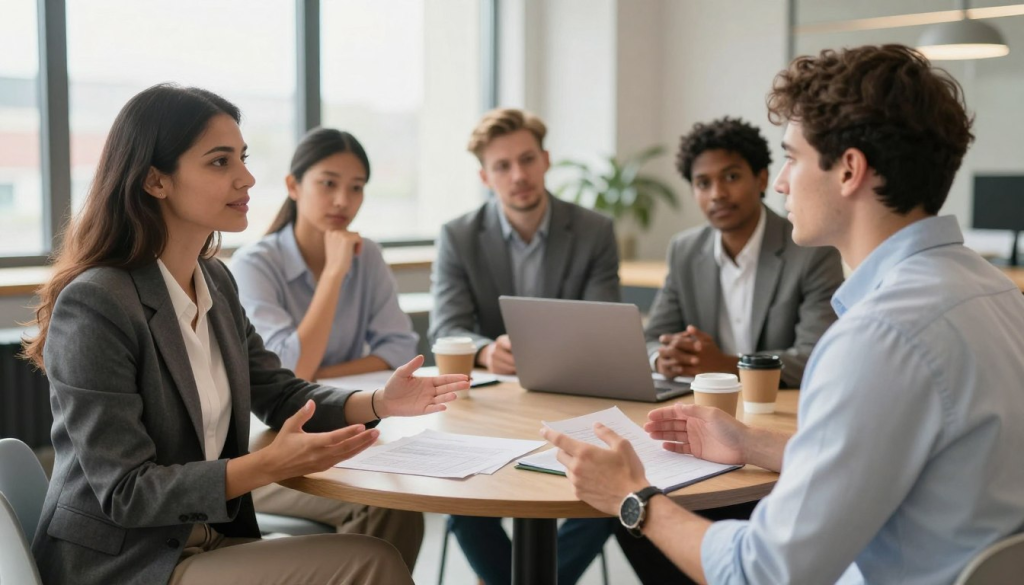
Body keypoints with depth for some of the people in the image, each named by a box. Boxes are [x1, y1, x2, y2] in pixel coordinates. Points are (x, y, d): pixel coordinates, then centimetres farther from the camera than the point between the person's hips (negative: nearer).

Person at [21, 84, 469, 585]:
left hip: (205, 541, 8)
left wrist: (379, 403, -6)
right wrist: (269, 465, -31)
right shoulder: (93, 306, -19)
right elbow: (126, 493, -20)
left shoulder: (214, 281, 6)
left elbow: (279, 394, 12)